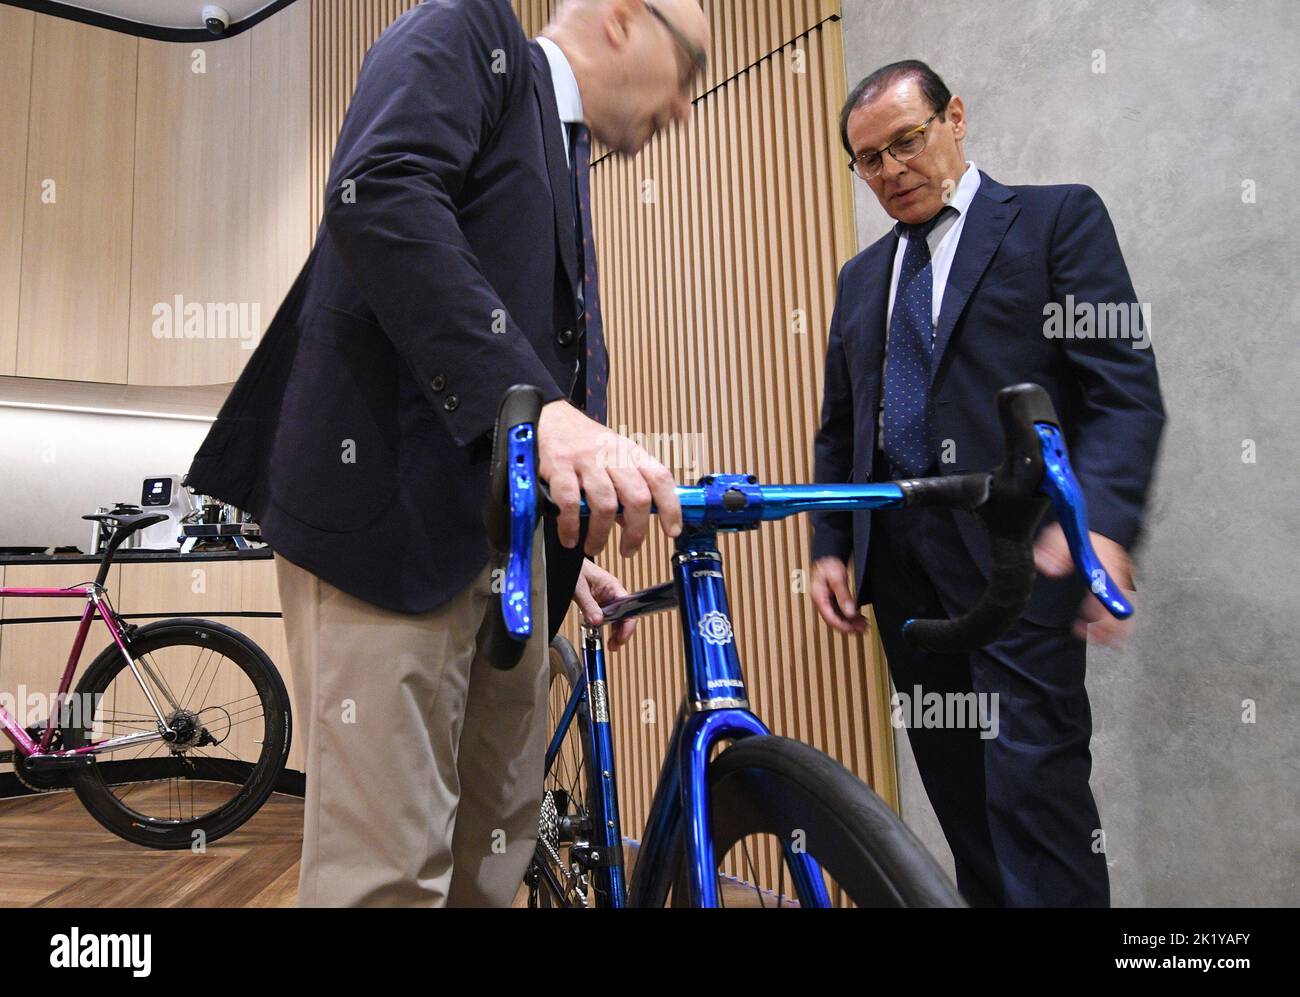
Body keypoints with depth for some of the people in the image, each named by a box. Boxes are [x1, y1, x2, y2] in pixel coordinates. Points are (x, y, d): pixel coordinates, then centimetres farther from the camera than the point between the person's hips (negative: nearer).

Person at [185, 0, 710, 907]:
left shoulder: (562, 168, 28)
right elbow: (379, 197, -18)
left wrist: (563, 554, 20)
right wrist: (536, 405, -29)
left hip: (502, 541, 9)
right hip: (389, 511, -8)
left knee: (494, 856, 13)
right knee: (388, 868, -6)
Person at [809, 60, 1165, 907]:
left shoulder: (1060, 217, 4)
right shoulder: (862, 275, 21)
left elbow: (1126, 388, -6)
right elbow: (840, 425, 18)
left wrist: (1101, 520, -22)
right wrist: (831, 546, 7)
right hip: (901, 560, 5)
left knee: (1034, 773, -8)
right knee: (953, 774, 10)